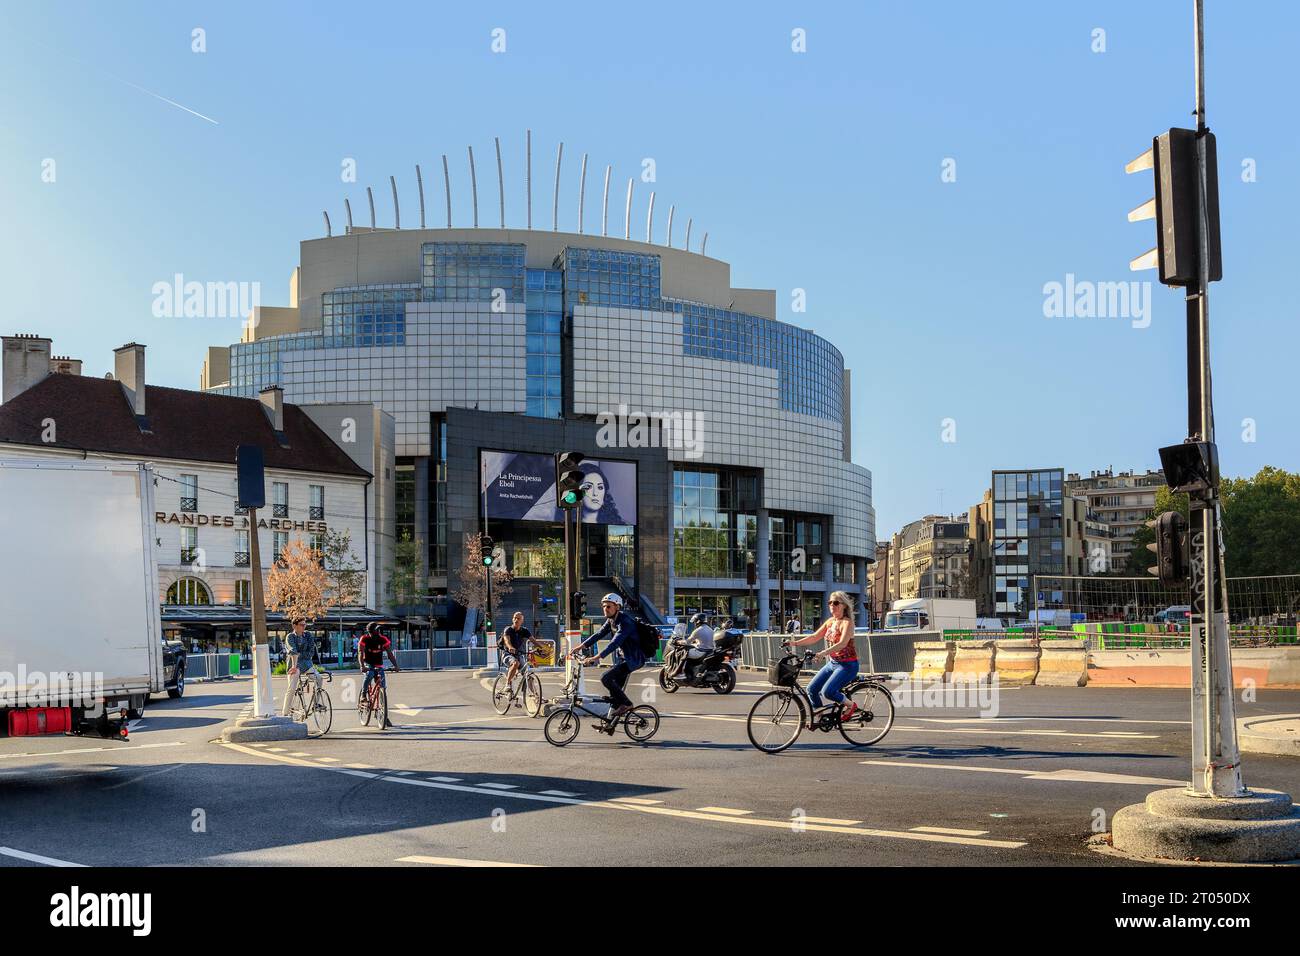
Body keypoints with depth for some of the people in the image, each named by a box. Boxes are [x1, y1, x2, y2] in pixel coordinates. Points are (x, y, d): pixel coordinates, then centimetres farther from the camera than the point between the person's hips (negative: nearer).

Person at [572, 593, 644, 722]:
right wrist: (581, 646, -1)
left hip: (633, 659, -10)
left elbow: (615, 642, -34)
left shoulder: (625, 621, -24)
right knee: (615, 687, 10)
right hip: (625, 658, 10)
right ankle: (611, 722, 16)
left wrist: (597, 657, -42)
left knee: (606, 678, -20)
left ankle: (626, 703, -7)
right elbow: (599, 634, 8)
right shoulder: (611, 620, 6)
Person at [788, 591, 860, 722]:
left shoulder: (847, 622, -16)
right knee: (812, 688, -1)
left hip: (847, 665, -8)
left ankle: (850, 705, 0)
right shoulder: (830, 621, 7)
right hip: (832, 663, 8)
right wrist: (795, 643, -5)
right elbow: (815, 636, 8)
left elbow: (842, 644, -29)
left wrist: (823, 653, -42)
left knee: (828, 691, -24)